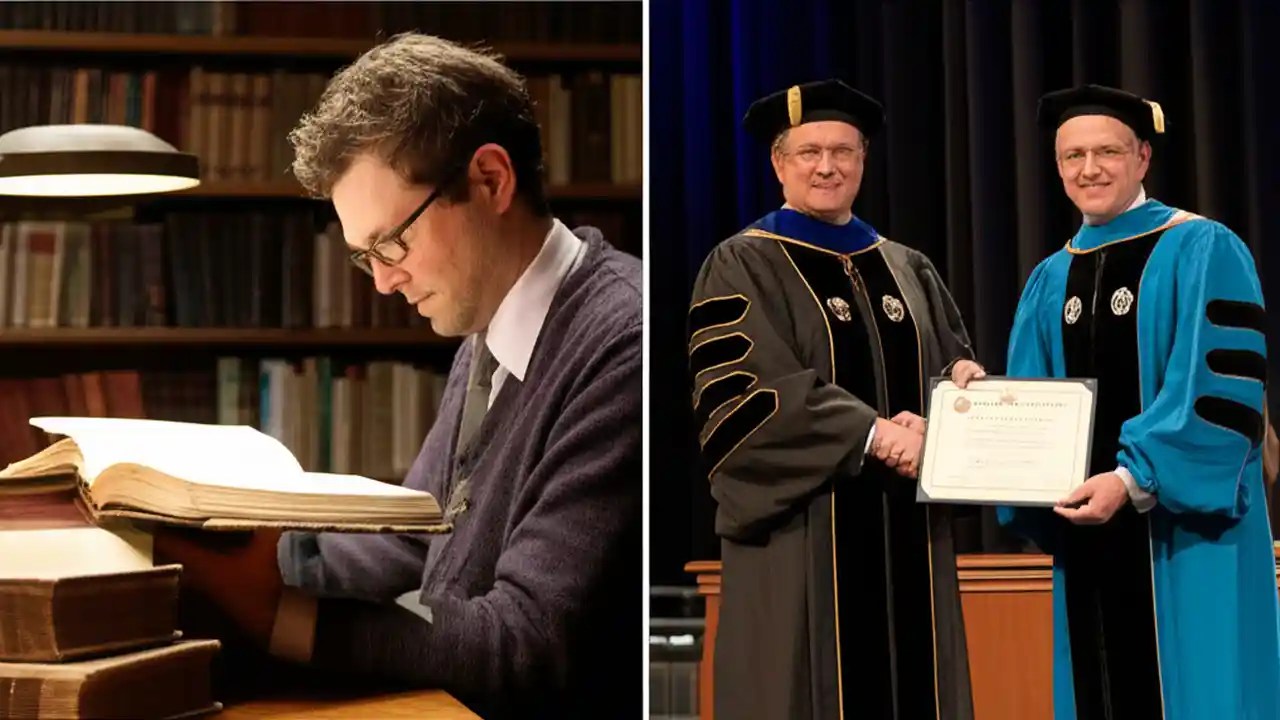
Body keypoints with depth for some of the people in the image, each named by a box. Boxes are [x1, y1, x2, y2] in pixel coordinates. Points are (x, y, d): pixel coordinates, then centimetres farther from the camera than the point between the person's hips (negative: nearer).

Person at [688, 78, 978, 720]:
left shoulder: (907, 270, 16)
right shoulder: (742, 267, -1)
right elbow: (736, 392, -13)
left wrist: (931, 427, -11)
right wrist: (872, 433, -18)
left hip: (907, 538, 5)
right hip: (806, 539, -5)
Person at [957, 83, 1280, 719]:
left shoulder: (1204, 252, -4)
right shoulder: (1050, 281, 14)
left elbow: (1220, 391, -14)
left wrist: (1134, 479, -22)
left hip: (1185, 526, -5)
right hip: (1086, 525, 5)